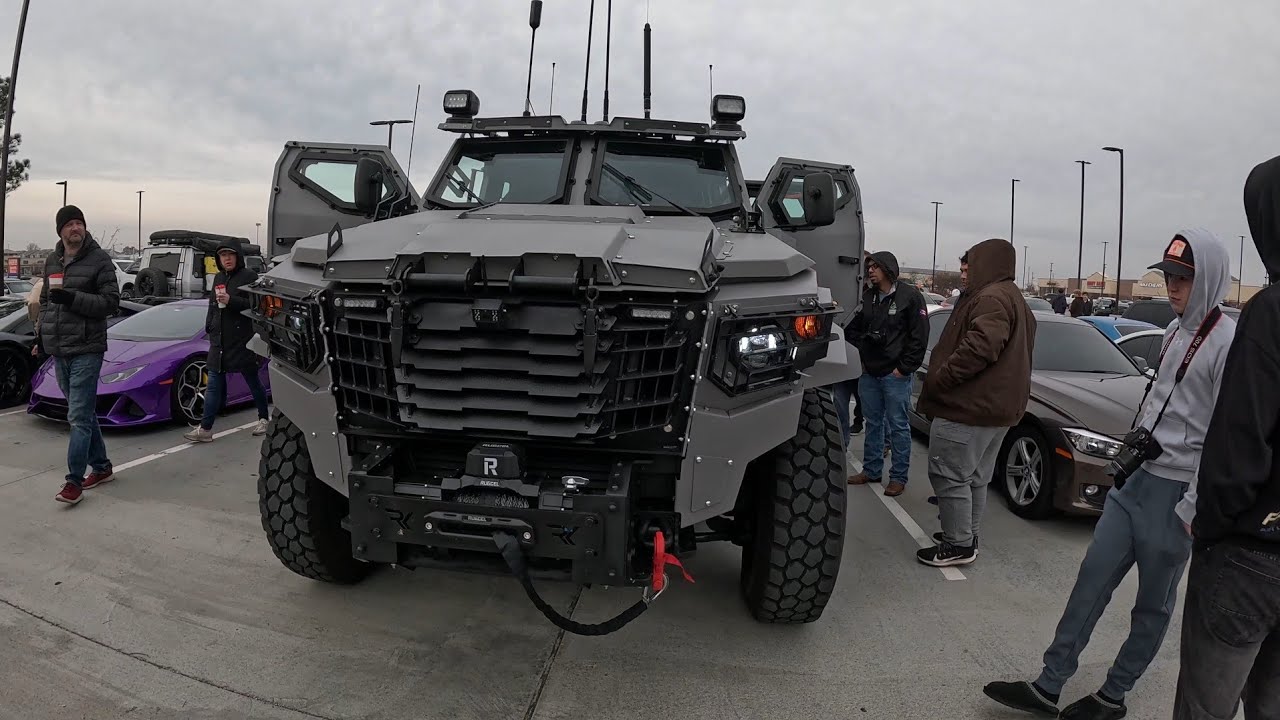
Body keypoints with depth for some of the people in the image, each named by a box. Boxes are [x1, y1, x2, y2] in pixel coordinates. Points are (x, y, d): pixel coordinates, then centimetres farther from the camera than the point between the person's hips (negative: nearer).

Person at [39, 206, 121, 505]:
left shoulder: (99, 259, -6)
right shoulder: (52, 261, 14)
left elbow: (111, 302, -11)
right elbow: (45, 299, 24)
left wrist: (73, 298, -21)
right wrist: (42, 330, 17)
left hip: (86, 349, -7)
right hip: (58, 349, 7)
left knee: (79, 416, -9)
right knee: (84, 413, 14)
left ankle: (74, 481, -8)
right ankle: (101, 467, 25)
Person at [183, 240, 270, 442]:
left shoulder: (249, 277, -7)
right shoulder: (218, 278, 14)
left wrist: (231, 301, -22)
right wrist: (209, 326, 15)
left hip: (243, 341, -6)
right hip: (219, 341, 6)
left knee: (252, 381, 7)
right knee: (214, 384, 3)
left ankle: (263, 418, 24)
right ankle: (205, 428, 4)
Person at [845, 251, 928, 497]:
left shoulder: (910, 296, -7)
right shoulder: (867, 297, 9)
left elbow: (920, 336, -9)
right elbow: (854, 329, 17)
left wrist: (904, 367, -11)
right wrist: (862, 358, 7)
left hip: (895, 375, -6)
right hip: (869, 373, 6)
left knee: (898, 426, 2)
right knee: (873, 424, 14)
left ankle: (899, 477, 10)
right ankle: (871, 470, 25)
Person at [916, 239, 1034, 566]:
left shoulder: (991, 298, -15)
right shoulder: (1015, 300, 21)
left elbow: (979, 348, -28)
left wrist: (938, 380, -19)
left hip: (969, 406, -11)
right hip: (997, 406, 11)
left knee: (950, 476, -5)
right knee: (975, 478, 17)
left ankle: (958, 545, -1)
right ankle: (966, 536, 27)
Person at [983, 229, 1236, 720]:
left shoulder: (1228, 343, -15)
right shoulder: (1175, 331, 10)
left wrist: (1195, 509, -15)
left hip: (1177, 492, -7)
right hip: (1136, 478, 8)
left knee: (1153, 604, 9)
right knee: (1091, 583, 7)